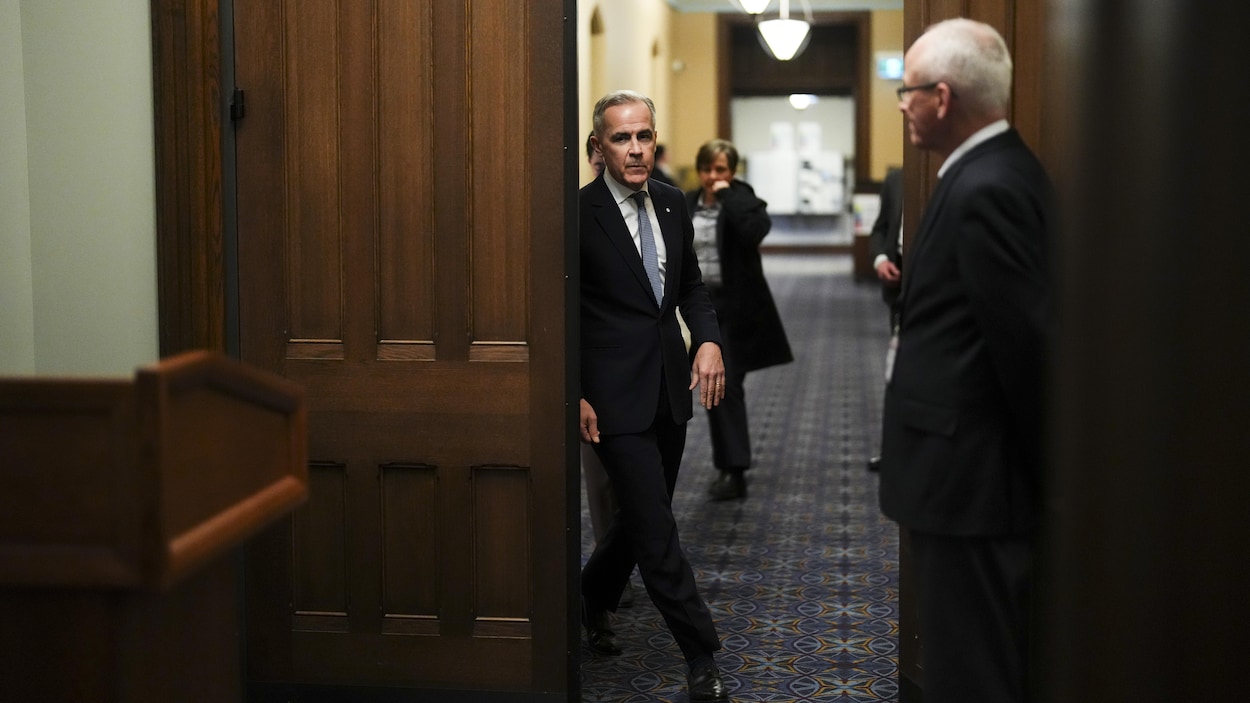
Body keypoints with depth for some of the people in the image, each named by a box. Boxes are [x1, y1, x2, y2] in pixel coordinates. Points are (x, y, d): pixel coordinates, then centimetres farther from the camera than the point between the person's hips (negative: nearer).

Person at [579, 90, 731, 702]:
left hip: (671, 387, 7)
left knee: (642, 514, 18)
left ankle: (593, 599, 43)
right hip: (616, 395, -6)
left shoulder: (671, 204, 6)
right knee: (656, 529, -4)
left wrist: (708, 340, -3)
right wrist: (574, 398, -12)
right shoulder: (578, 213, -12)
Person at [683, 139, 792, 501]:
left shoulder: (742, 200, -8)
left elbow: (755, 230, -29)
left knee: (728, 386, -7)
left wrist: (726, 196, -22)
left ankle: (734, 468, -4)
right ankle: (729, 463, 21)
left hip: (735, 308, -5)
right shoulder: (686, 205, 7)